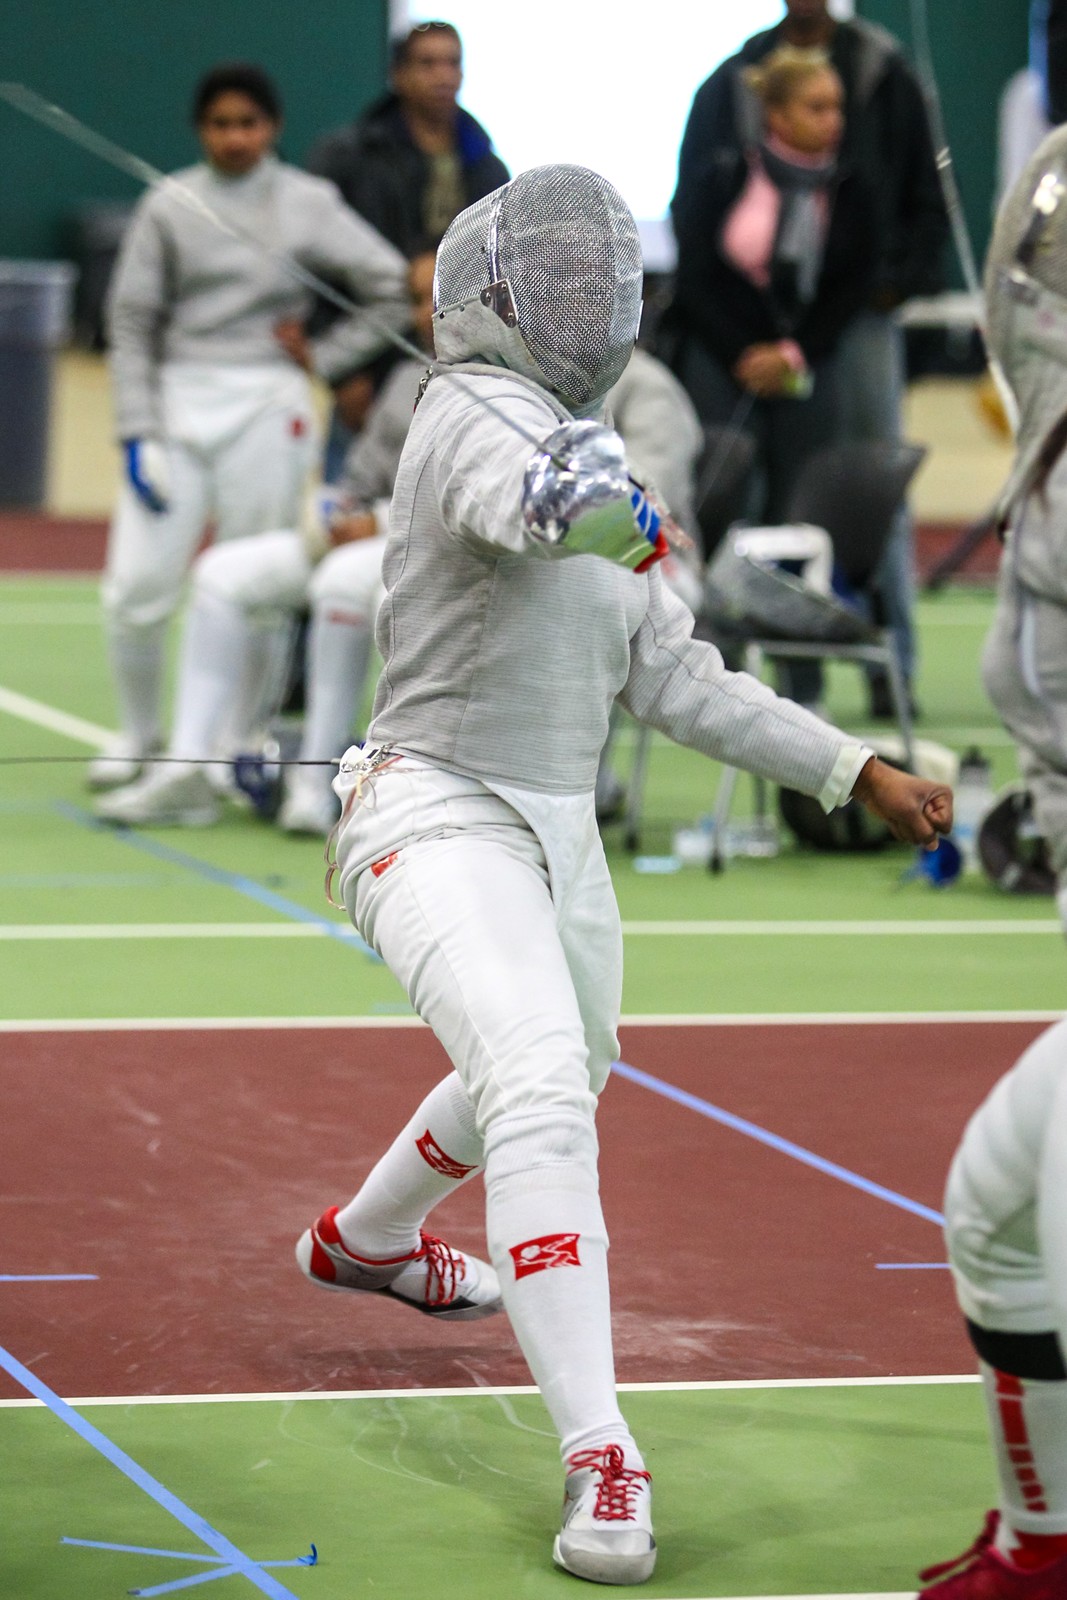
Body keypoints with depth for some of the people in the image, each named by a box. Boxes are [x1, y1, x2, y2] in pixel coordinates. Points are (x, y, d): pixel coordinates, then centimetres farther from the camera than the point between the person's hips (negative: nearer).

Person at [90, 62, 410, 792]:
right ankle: (139, 733, 16)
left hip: (266, 408, -1)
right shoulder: (170, 204, 2)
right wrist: (137, 431, -3)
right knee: (136, 588, -4)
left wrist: (323, 355, -2)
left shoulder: (309, 205, 0)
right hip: (177, 402, 1)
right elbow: (132, 321, 3)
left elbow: (396, 290, 1)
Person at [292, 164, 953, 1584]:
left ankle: (364, 1241, 60)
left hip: (557, 839, 10)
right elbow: (542, 506, -41)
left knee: (553, 1075, 31)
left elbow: (678, 682, 13)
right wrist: (610, 511, -64)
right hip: (440, 824, -10)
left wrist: (857, 769, 7)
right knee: (543, 1098, -29)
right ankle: (601, 1461, -34)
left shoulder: (599, 464, 13)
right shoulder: (474, 415, -15)